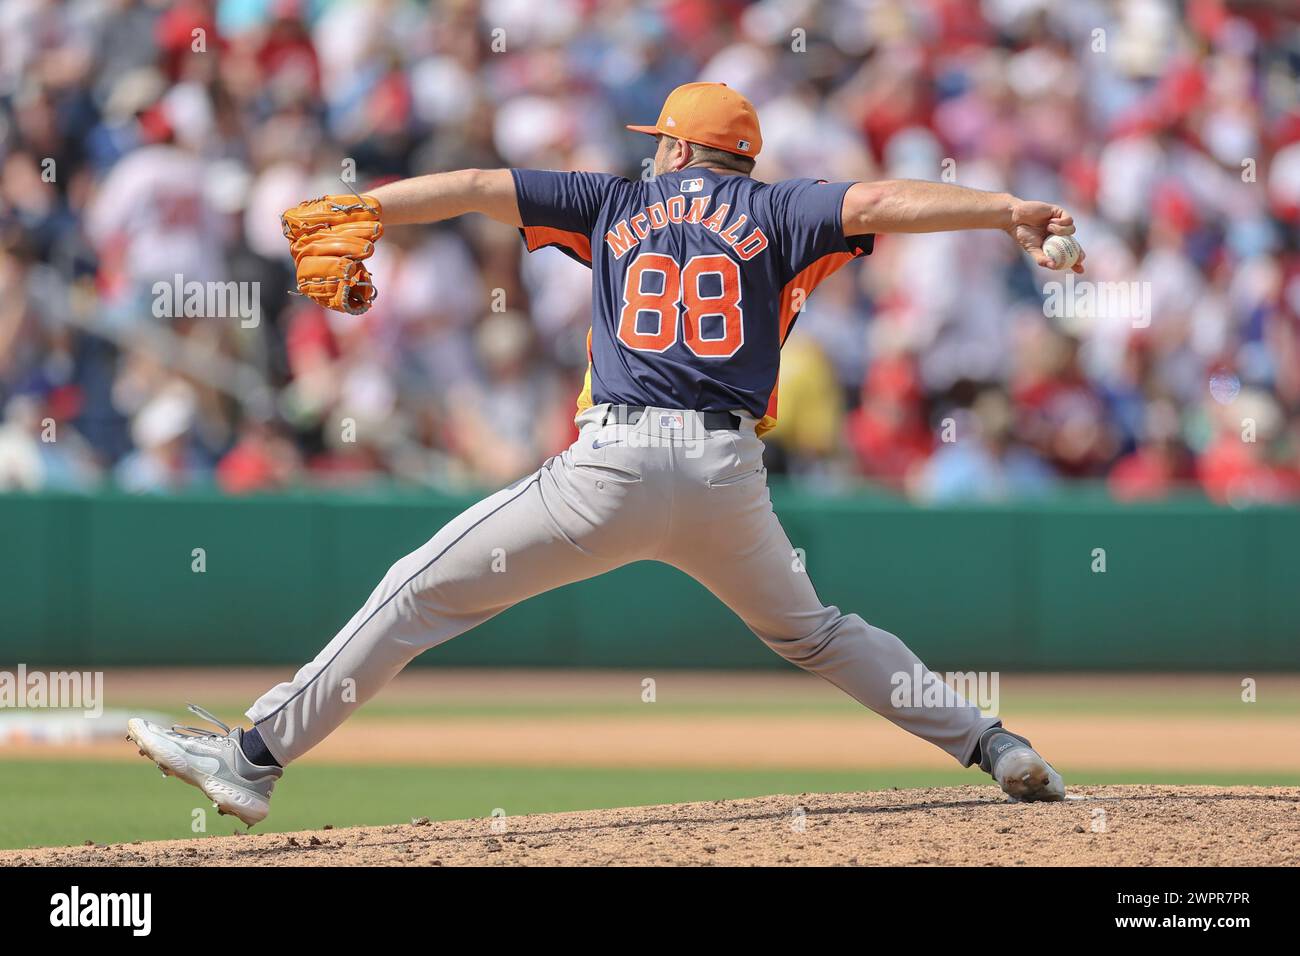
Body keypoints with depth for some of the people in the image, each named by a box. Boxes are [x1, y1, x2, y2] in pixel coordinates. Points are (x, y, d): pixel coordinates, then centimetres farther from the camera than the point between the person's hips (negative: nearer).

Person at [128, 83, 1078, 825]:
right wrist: (1009, 211, -10)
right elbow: (875, 204, -3)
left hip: (616, 462, -2)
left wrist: (349, 212, 16)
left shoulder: (618, 203, 16)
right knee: (812, 630, 27)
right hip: (731, 482, 3)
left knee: (422, 593, 1)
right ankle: (995, 747, 18)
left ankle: (256, 754, -4)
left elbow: (475, 187, 13)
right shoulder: (771, 211, 14)